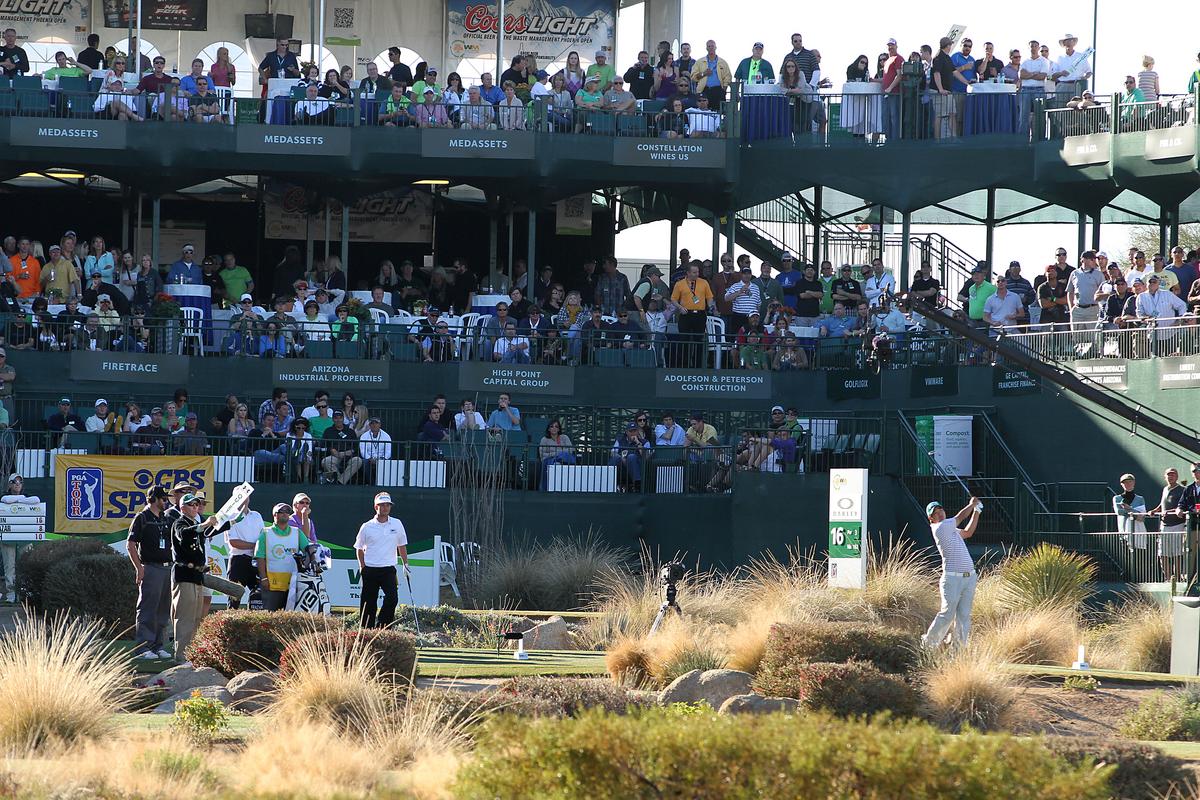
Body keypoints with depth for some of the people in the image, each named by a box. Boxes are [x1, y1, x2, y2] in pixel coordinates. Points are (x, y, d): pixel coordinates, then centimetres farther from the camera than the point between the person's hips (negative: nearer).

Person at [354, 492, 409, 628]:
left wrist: (405, 564, 14)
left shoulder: (397, 524, 6)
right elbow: (359, 548, 9)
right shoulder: (367, 527, 2)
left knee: (392, 598, -17)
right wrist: (363, 566, 1)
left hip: (388, 569, 1)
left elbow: (402, 546, 17)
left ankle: (382, 627, -9)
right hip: (370, 570, -1)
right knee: (369, 602, 1)